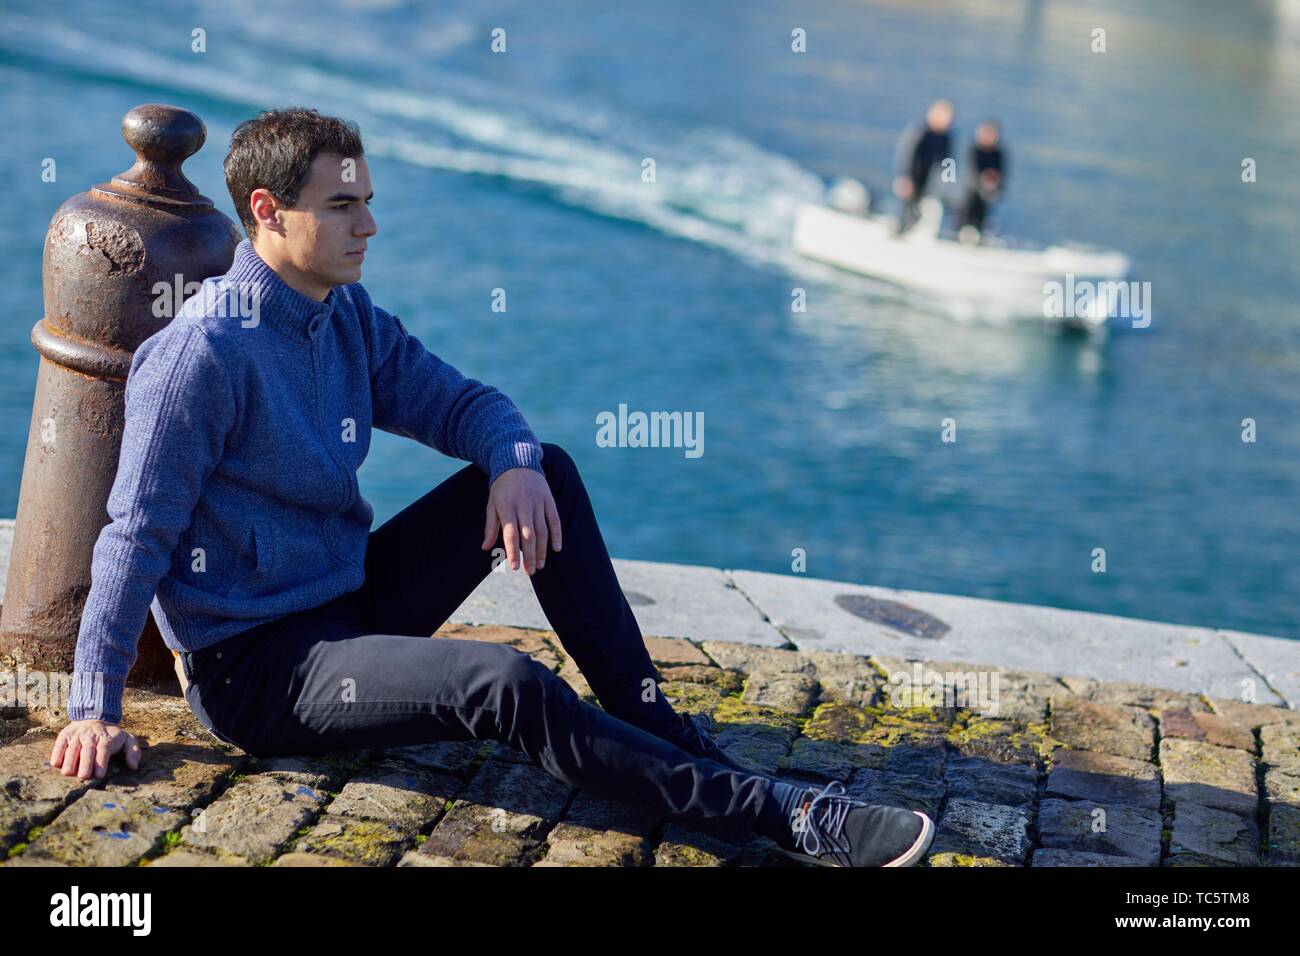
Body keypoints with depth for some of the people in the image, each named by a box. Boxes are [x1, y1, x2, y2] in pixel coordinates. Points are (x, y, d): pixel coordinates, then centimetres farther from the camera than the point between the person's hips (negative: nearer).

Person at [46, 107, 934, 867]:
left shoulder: (349, 318, 4)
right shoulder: (205, 353, -20)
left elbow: (460, 400, 9)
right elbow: (138, 534, -18)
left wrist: (513, 462, -16)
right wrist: (94, 711, -14)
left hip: (350, 601, 9)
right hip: (255, 666, -8)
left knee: (546, 468, -2)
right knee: (505, 685, -31)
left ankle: (650, 720, -3)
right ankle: (787, 816, -28)